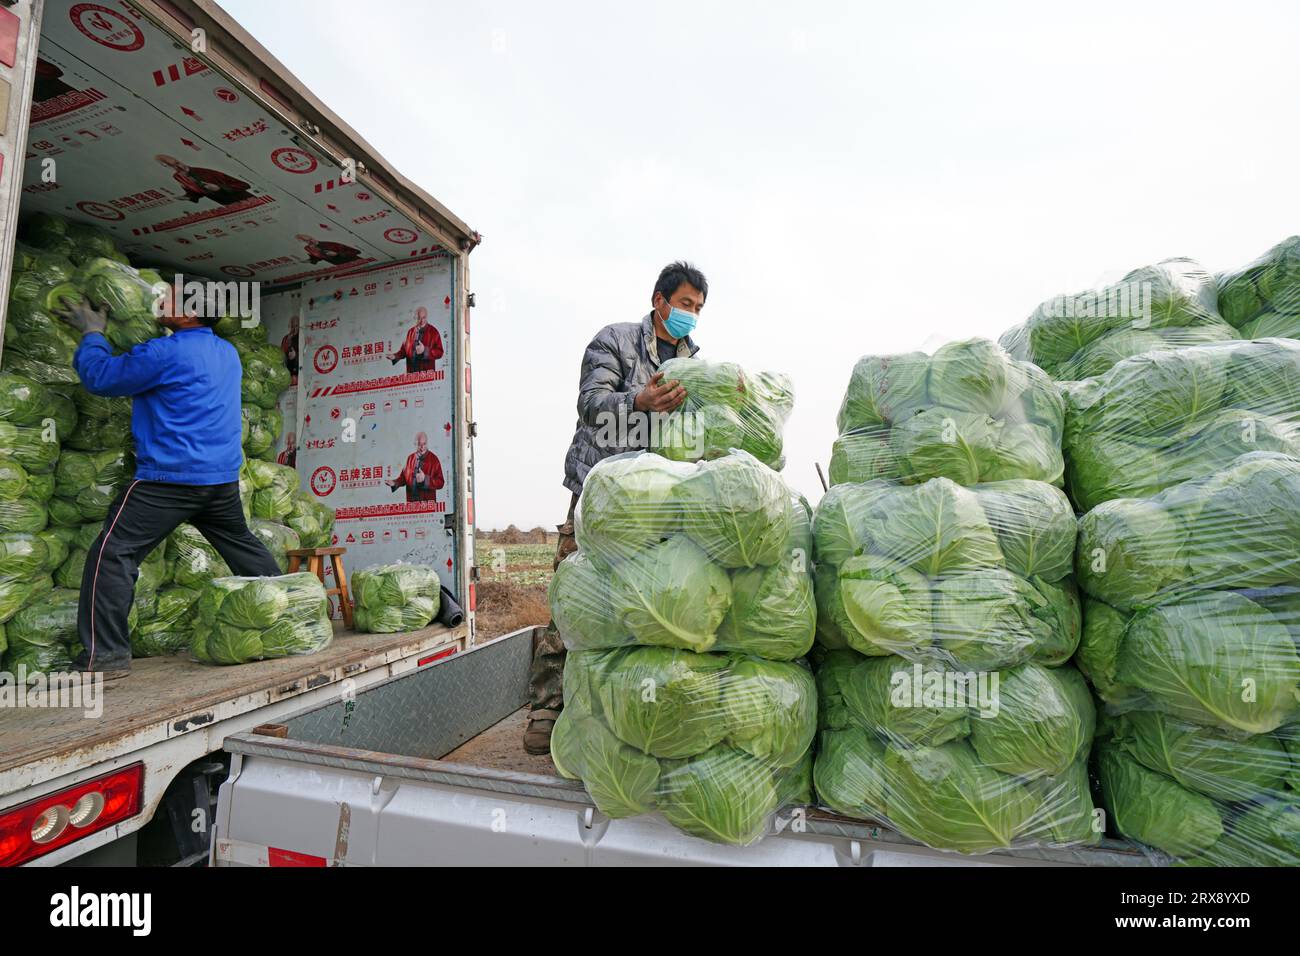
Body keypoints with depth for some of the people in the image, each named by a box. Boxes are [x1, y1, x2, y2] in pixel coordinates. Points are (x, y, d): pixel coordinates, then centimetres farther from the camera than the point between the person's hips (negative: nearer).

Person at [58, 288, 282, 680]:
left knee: (112, 554, -1)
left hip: (170, 477, -8)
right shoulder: (228, 353, 14)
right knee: (243, 547, 19)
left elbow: (101, 377, -2)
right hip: (223, 477, 8)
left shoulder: (166, 352, -11)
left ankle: (106, 655, -1)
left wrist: (93, 333, 14)